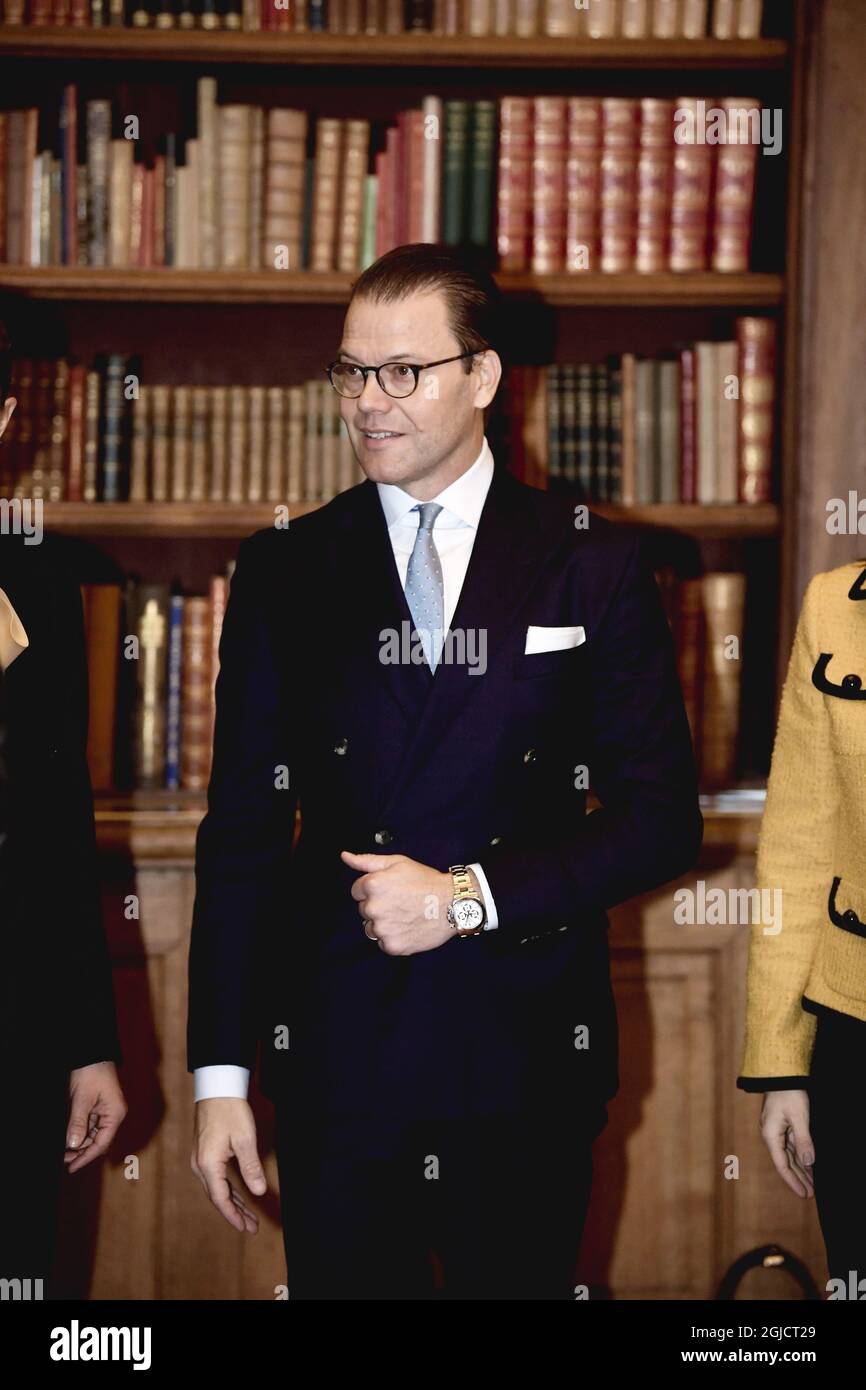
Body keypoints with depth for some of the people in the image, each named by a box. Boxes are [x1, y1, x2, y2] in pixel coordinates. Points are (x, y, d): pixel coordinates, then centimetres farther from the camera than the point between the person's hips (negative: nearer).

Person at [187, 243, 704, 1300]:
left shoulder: (595, 567, 2)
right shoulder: (284, 571, 5)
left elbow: (663, 818, 0)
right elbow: (242, 831, 4)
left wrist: (470, 897, -11)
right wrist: (220, 1074, -1)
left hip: (530, 1056, 0)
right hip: (335, 1062, 1)